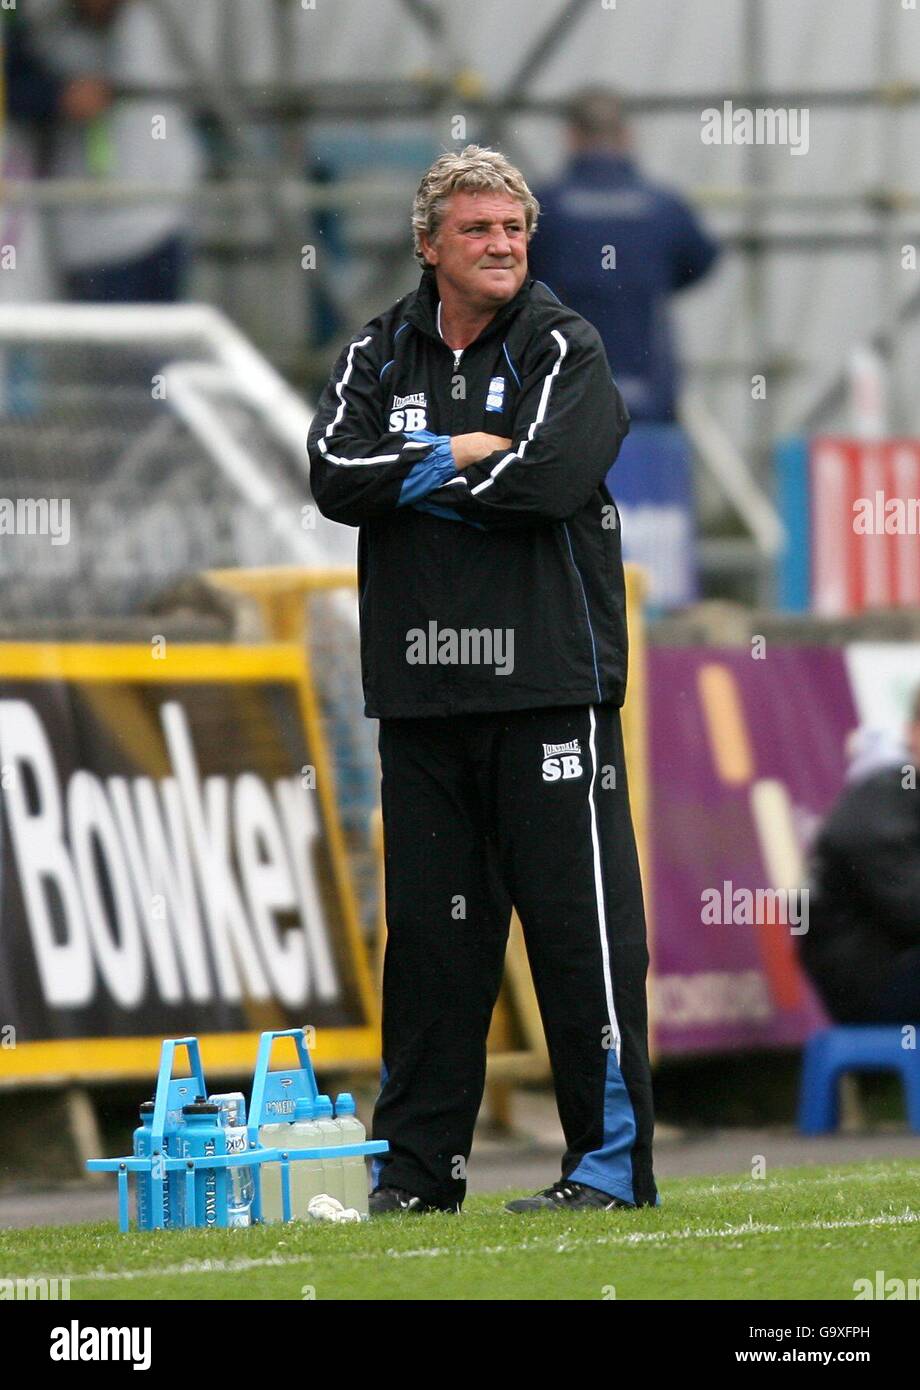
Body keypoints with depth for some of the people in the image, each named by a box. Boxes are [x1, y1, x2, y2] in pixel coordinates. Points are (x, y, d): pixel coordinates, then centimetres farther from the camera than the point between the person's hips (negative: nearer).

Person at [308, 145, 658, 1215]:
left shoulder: (565, 352, 1)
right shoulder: (380, 355, 12)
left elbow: (550, 475, -16)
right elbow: (335, 476, -3)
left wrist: (420, 477, -5)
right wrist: (468, 452, -10)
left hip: (547, 682, -4)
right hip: (420, 685, 4)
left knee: (580, 925, -5)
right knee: (428, 930, 7)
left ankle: (611, 1160, -2)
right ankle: (415, 1165, 14)